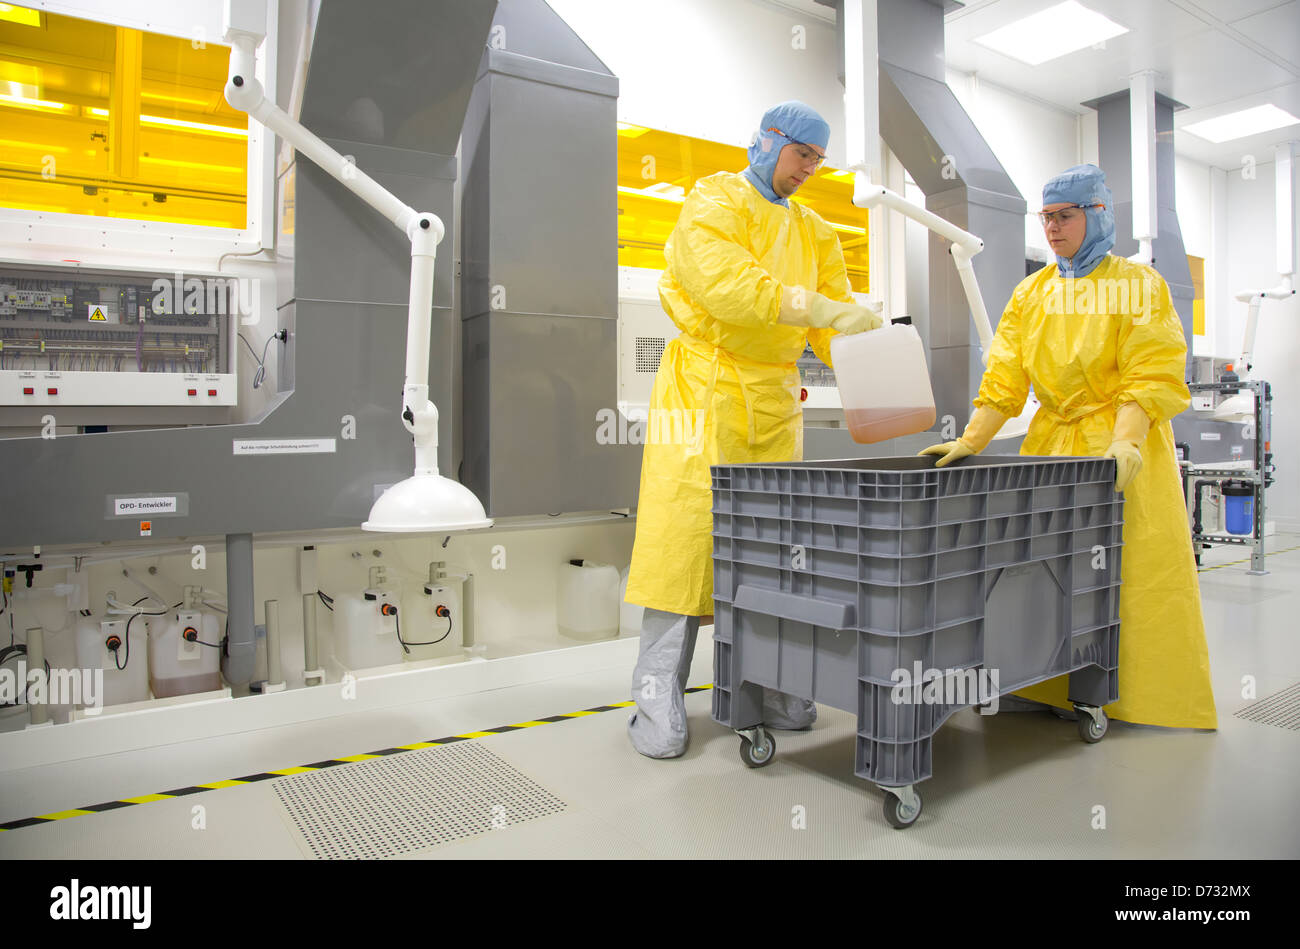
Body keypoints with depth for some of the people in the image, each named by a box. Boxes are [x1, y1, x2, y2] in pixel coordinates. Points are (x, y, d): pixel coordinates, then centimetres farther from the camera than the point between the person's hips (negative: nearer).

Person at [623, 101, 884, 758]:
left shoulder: (812, 232, 21)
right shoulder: (712, 204, 1)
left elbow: (838, 321, 13)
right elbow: (726, 285, -19)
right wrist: (820, 308, -26)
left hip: (775, 402, 6)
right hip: (706, 391, -6)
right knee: (686, 537, -9)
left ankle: (764, 685, 17)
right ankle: (657, 699, -1)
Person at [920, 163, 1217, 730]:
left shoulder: (1139, 285, 0)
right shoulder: (1030, 293, 11)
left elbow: (1150, 380, -10)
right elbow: (1004, 379, 5)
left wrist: (1122, 445, -26)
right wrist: (969, 442, -7)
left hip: (1123, 441, -4)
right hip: (1051, 440, 4)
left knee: (1133, 573, -5)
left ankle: (1143, 697, 9)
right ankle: (1048, 690, 10)